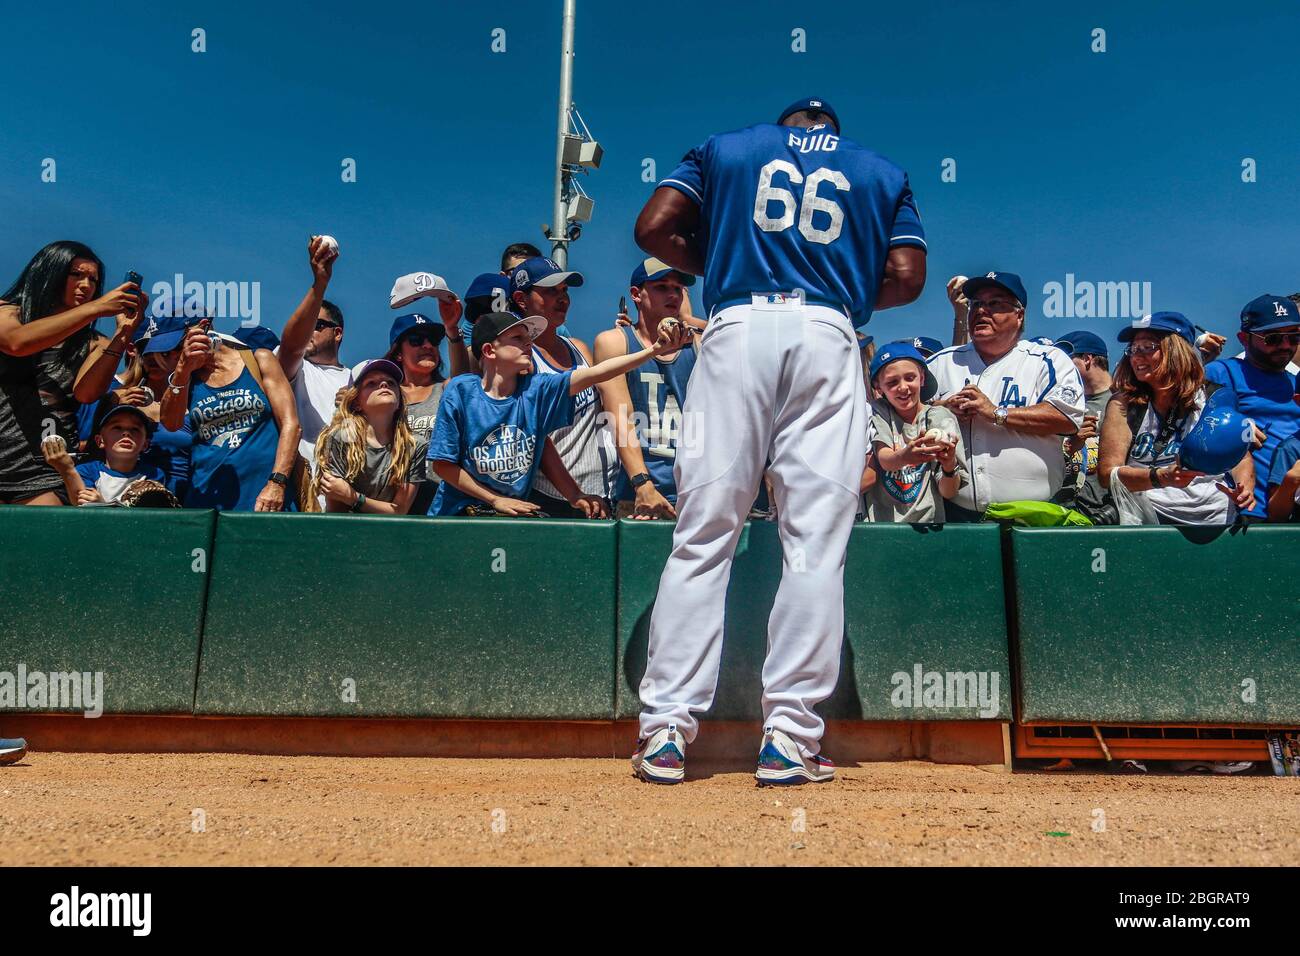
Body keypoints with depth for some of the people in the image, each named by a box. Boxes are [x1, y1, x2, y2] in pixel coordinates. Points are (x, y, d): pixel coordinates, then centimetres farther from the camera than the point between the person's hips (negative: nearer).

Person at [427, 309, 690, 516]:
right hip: (461, 512, -4)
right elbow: (442, 463, -7)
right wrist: (496, 501, -7)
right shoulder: (461, 390, -10)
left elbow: (594, 373, -12)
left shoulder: (535, 390, -1)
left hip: (519, 509, 4)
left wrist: (654, 350, -23)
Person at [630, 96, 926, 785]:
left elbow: (654, 229, 9)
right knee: (815, 542, -1)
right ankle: (789, 737, -3)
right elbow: (907, 278, 10)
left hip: (737, 329, 0)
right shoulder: (883, 172, 23)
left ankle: (665, 730, -3)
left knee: (702, 535, -1)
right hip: (827, 338, 1)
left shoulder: (725, 147, 22)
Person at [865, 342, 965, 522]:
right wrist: (904, 457, -33)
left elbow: (948, 492, -2)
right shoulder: (880, 413, 7)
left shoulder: (941, 418, 2)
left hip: (924, 522, 0)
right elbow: (885, 461, -12)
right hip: (880, 519, 0)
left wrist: (950, 466, -23)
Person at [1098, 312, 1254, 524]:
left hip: (1215, 514, 0)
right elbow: (1108, 474, -4)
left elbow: (1241, 456, 13)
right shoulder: (1123, 404, 3)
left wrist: (1244, 487, -9)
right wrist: (1161, 477, -20)